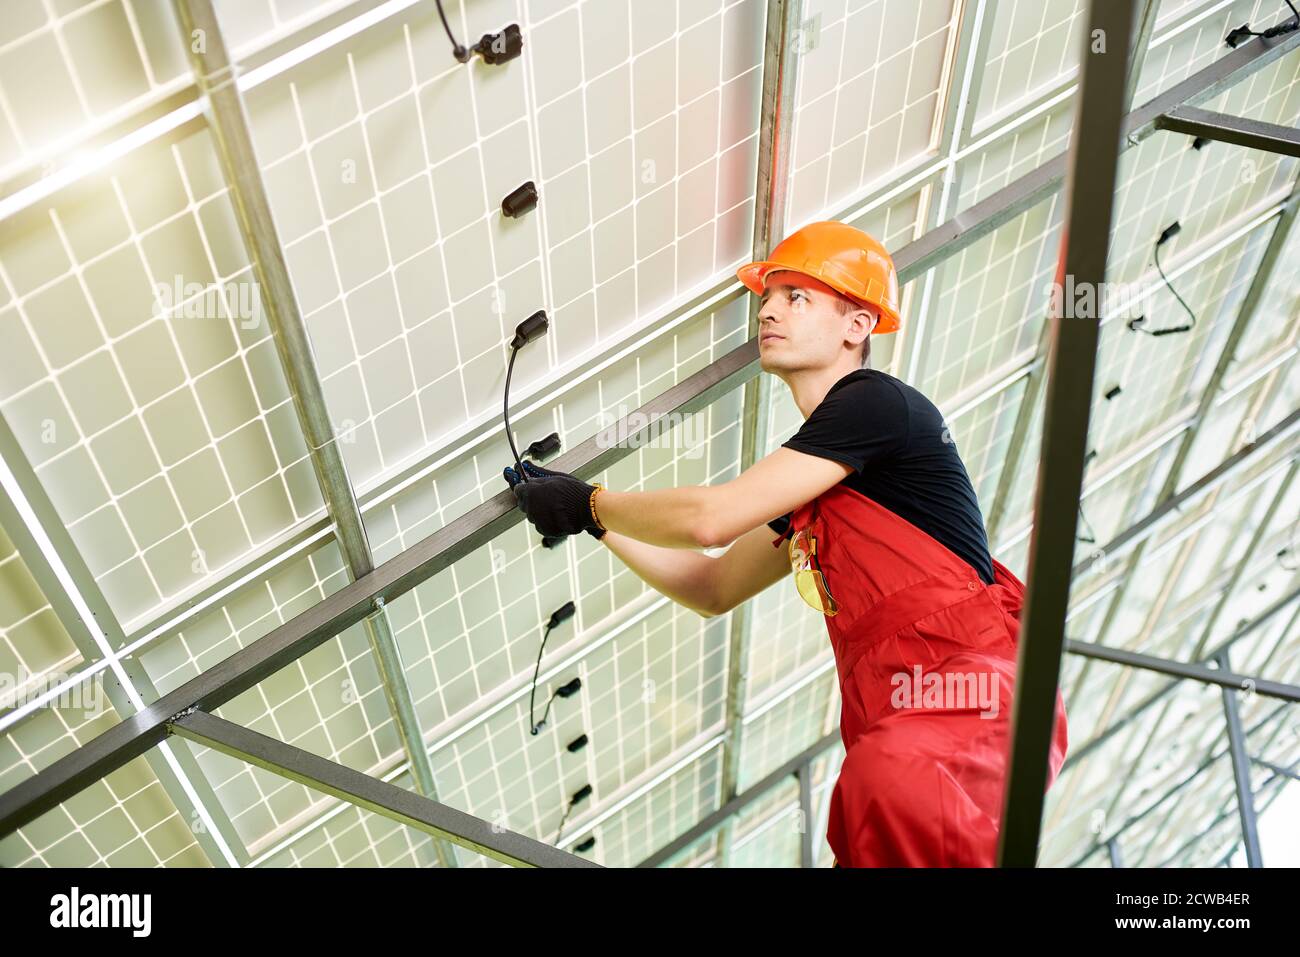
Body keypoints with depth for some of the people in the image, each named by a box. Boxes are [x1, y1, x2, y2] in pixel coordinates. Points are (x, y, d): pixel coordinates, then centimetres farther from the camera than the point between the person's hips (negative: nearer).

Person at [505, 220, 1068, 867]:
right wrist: (592, 520, 25)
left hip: (976, 699, -10)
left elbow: (710, 517, -11)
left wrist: (590, 503, 5)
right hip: (894, 720, 10)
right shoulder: (812, 478, 23)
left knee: (891, 778, -39)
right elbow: (713, 588, 30)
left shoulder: (875, 403, -6)